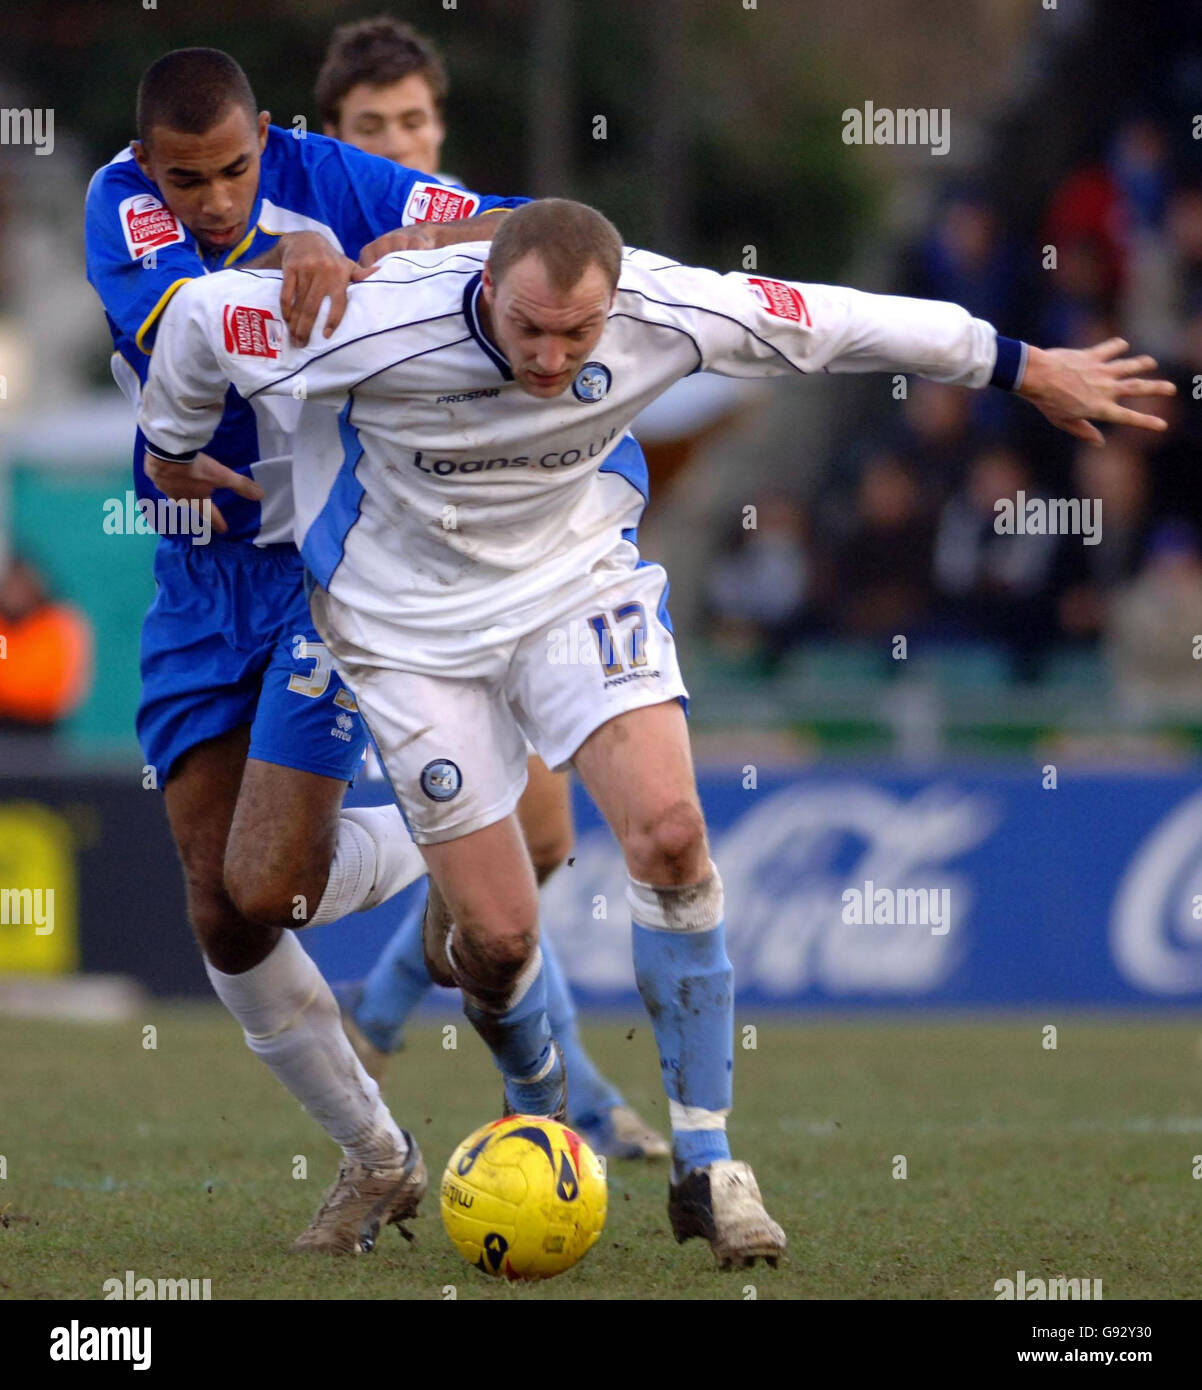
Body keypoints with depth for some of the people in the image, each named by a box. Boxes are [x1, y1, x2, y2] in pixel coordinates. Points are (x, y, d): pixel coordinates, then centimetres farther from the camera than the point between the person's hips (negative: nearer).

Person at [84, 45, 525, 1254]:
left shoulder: (323, 180, -12)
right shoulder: (120, 199, -9)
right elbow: (164, 316, -31)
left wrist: (422, 245, -31)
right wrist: (289, 261, -47)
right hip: (203, 580, 3)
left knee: (264, 890, -17)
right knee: (221, 921, 2)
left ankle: (430, 848, 16)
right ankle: (376, 1158, 21)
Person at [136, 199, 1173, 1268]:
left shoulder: (662, 313, -23)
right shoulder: (381, 324, -32)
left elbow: (838, 325, -8)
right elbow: (202, 317, -16)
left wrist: (1025, 368, 3)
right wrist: (175, 449, 4)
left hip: (579, 578, 2)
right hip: (412, 623, -2)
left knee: (671, 830, -21)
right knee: (501, 935, -6)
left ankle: (704, 1165, -11)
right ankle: (539, 1108, 31)